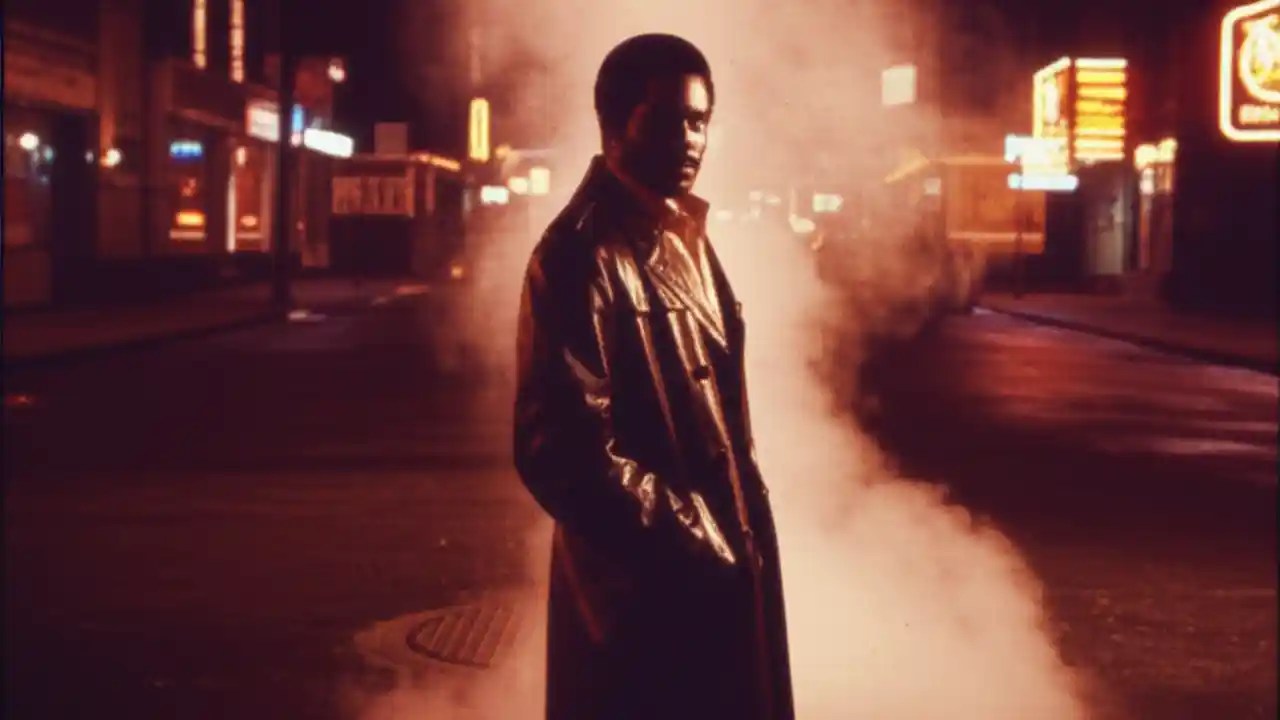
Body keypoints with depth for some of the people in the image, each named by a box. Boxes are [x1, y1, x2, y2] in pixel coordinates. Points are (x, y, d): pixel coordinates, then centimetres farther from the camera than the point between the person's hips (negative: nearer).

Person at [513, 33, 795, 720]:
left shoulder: (681, 239, 13)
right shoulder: (581, 257, -18)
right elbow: (567, 453, -24)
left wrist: (730, 541, 13)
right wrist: (689, 547, -19)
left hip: (719, 573, 9)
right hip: (640, 593, -9)